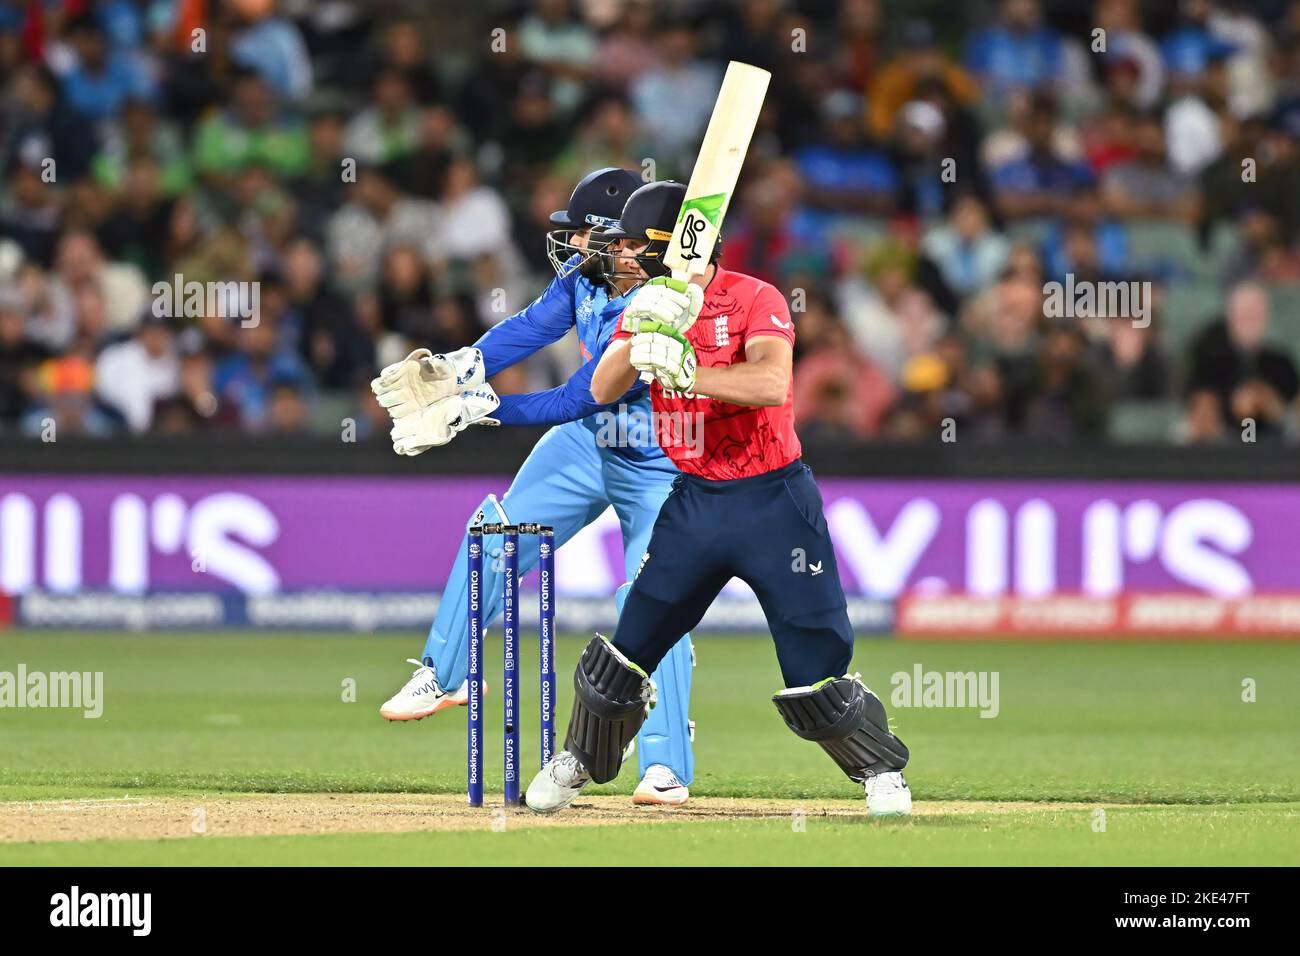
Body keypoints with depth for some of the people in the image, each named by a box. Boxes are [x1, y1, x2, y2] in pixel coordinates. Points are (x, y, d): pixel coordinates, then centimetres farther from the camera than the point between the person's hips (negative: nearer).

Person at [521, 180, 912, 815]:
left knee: (816, 671, -6)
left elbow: (771, 384, -31)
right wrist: (637, 337, -25)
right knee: (627, 649, 6)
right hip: (694, 500, 5)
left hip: (773, 500, -5)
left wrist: (682, 368, -39)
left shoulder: (755, 301, -14)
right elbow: (603, 390, -6)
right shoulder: (653, 305, 5)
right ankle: (577, 764, 24)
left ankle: (881, 770, 15)